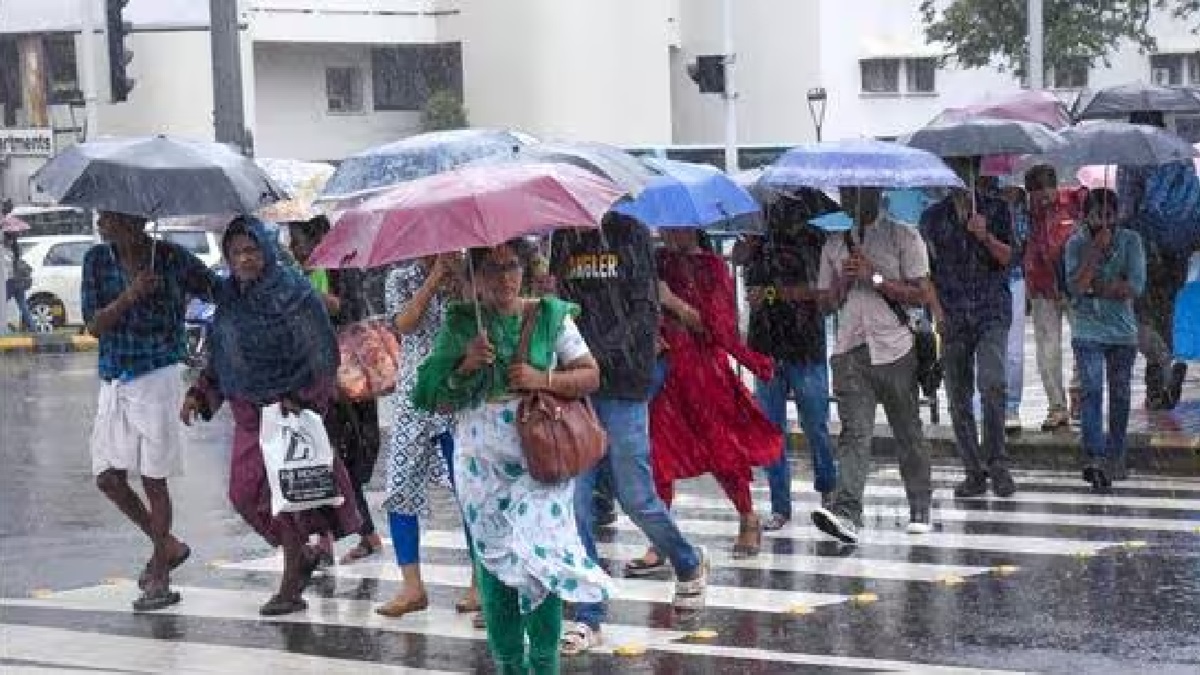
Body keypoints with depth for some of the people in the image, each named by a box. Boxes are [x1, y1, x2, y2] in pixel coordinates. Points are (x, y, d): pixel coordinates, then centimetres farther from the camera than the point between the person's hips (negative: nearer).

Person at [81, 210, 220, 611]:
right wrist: (129, 296, -18)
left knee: (153, 479, -2)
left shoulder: (171, 259, -7)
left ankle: (159, 577, 7)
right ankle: (168, 546, 24)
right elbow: (94, 325, -2)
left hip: (157, 378, -5)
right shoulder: (97, 261, 4)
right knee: (108, 478, 3)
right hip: (114, 383, 5)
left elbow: (220, 293, 1)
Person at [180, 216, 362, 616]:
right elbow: (221, 356, 17)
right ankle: (303, 557, 27)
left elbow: (323, 357, -13)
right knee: (244, 493, 8)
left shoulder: (292, 292, -14)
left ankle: (291, 590, 5)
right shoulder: (229, 295, 7)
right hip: (249, 412, 7)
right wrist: (199, 394, 7)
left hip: (291, 409, -7)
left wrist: (298, 399, -19)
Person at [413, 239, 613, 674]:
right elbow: (437, 401, 6)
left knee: (541, 556, -10)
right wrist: (465, 366, -11)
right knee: (492, 561, 4)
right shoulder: (459, 324, 5)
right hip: (481, 462, 2)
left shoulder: (550, 316, 2)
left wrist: (545, 379, -13)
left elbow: (591, 376, 3)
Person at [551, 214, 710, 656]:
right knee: (576, 499, -1)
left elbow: (644, 312, -8)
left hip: (623, 386, -3)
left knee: (634, 496, 2)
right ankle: (588, 617, 6)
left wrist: (599, 352, -19)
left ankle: (690, 564, 31)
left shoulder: (629, 234, -2)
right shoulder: (561, 241, 9)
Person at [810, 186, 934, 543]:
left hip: (894, 349, -2)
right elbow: (826, 303, 19)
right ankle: (847, 513, -25)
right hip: (850, 352, 2)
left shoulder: (903, 236, 3)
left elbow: (922, 294, -5)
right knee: (855, 432, -11)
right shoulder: (834, 244, 17)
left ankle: (920, 510, 22)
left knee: (908, 433, 8)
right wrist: (843, 281, -2)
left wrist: (874, 277, -12)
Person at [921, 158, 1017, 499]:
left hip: (992, 311, -2)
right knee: (958, 398, 2)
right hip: (952, 317, 2)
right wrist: (936, 308, 0)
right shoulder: (933, 217, 11)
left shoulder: (996, 209, 8)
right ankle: (974, 473, 10)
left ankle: (997, 462, -14)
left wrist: (985, 236, -16)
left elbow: (1007, 257, 1)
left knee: (991, 382, -22)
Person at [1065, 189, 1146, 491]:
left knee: (1119, 395, 10)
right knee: (1092, 391, -15)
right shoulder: (1076, 244, -3)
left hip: (1123, 332, 1)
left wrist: (1093, 288, -14)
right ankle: (1095, 458, -25)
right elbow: (1076, 285, -16)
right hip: (1088, 330, -1)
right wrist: (1096, 248, -19)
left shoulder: (1130, 240, -4)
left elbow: (1135, 287, -13)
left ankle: (1114, 456, 24)